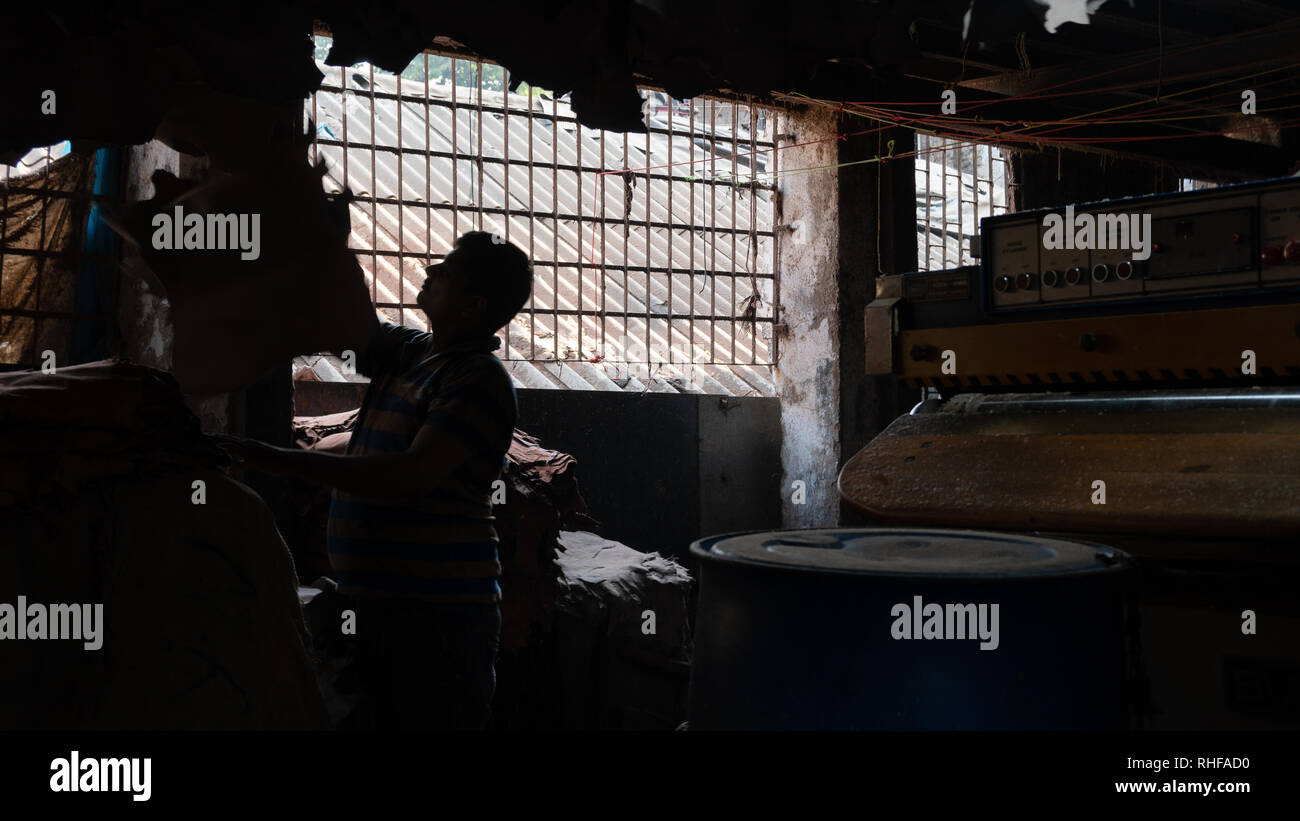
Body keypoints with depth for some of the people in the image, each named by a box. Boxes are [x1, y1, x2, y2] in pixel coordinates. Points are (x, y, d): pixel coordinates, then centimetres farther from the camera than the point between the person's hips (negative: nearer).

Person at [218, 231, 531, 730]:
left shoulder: (480, 381, -15)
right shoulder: (408, 351, 12)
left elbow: (409, 476, -25)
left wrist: (282, 461, -24)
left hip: (438, 615, -8)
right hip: (376, 605, 9)